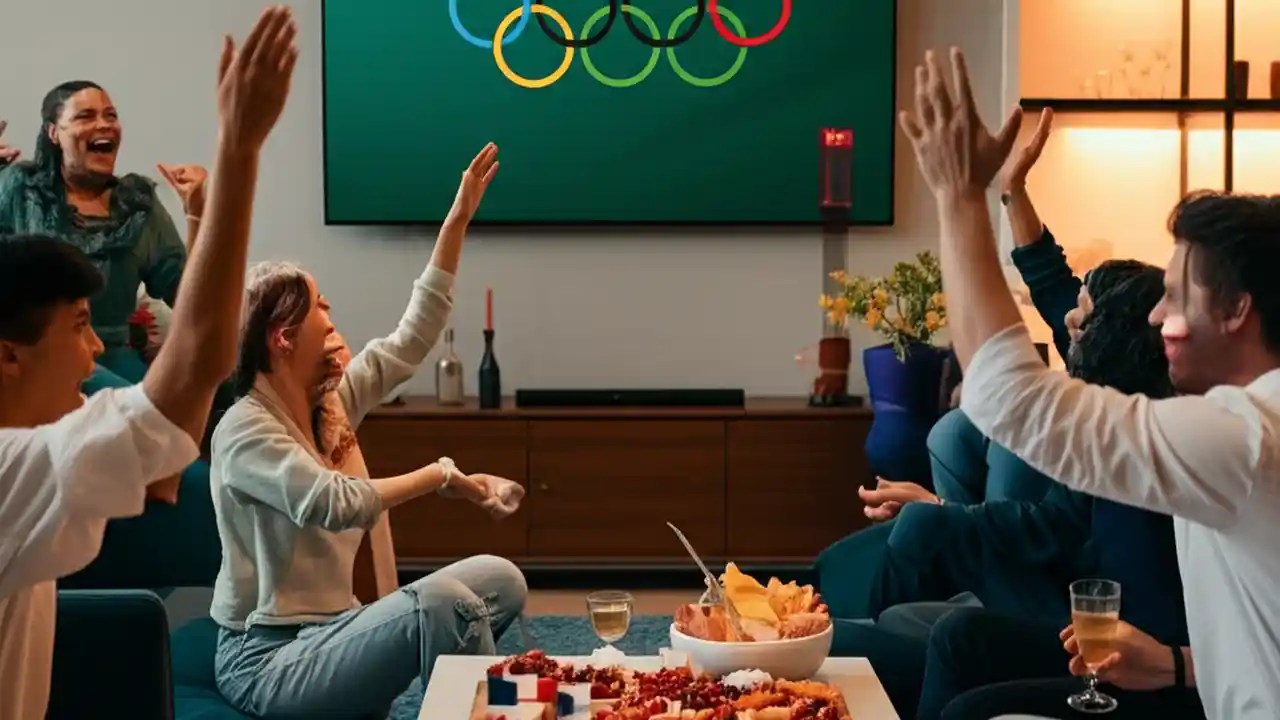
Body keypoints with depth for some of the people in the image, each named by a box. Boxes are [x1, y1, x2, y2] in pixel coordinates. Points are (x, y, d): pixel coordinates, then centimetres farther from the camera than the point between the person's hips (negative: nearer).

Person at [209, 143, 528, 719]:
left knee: (499, 578, -6)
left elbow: (415, 335, 12)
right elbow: (332, 503, -31)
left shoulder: (332, 403, 8)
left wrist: (458, 219, 10)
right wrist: (441, 476, -23)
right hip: (269, 659, -9)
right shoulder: (244, 430, -17)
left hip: (330, 630, 9)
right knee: (442, 602, -29)